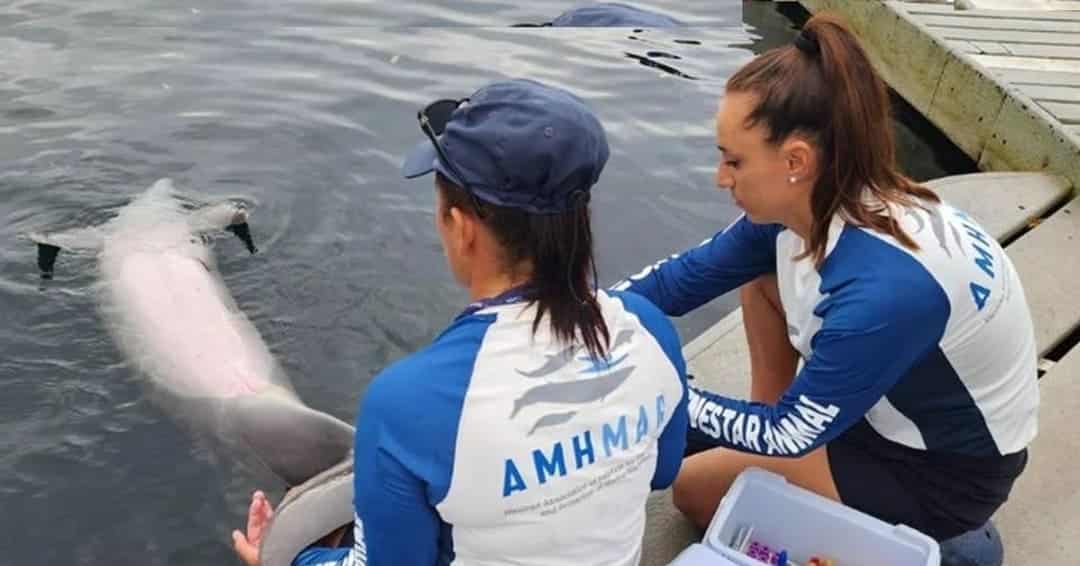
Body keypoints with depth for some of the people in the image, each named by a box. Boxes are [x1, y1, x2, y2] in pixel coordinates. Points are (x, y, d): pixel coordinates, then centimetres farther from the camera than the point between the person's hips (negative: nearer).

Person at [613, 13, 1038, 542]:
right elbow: (687, 275, -3)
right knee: (759, 268, 1)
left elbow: (789, 435, -27)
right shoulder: (804, 206, -14)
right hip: (887, 398, 8)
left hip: (946, 471, -7)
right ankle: (760, 425, 11)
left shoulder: (885, 288, -38)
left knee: (695, 485, -5)